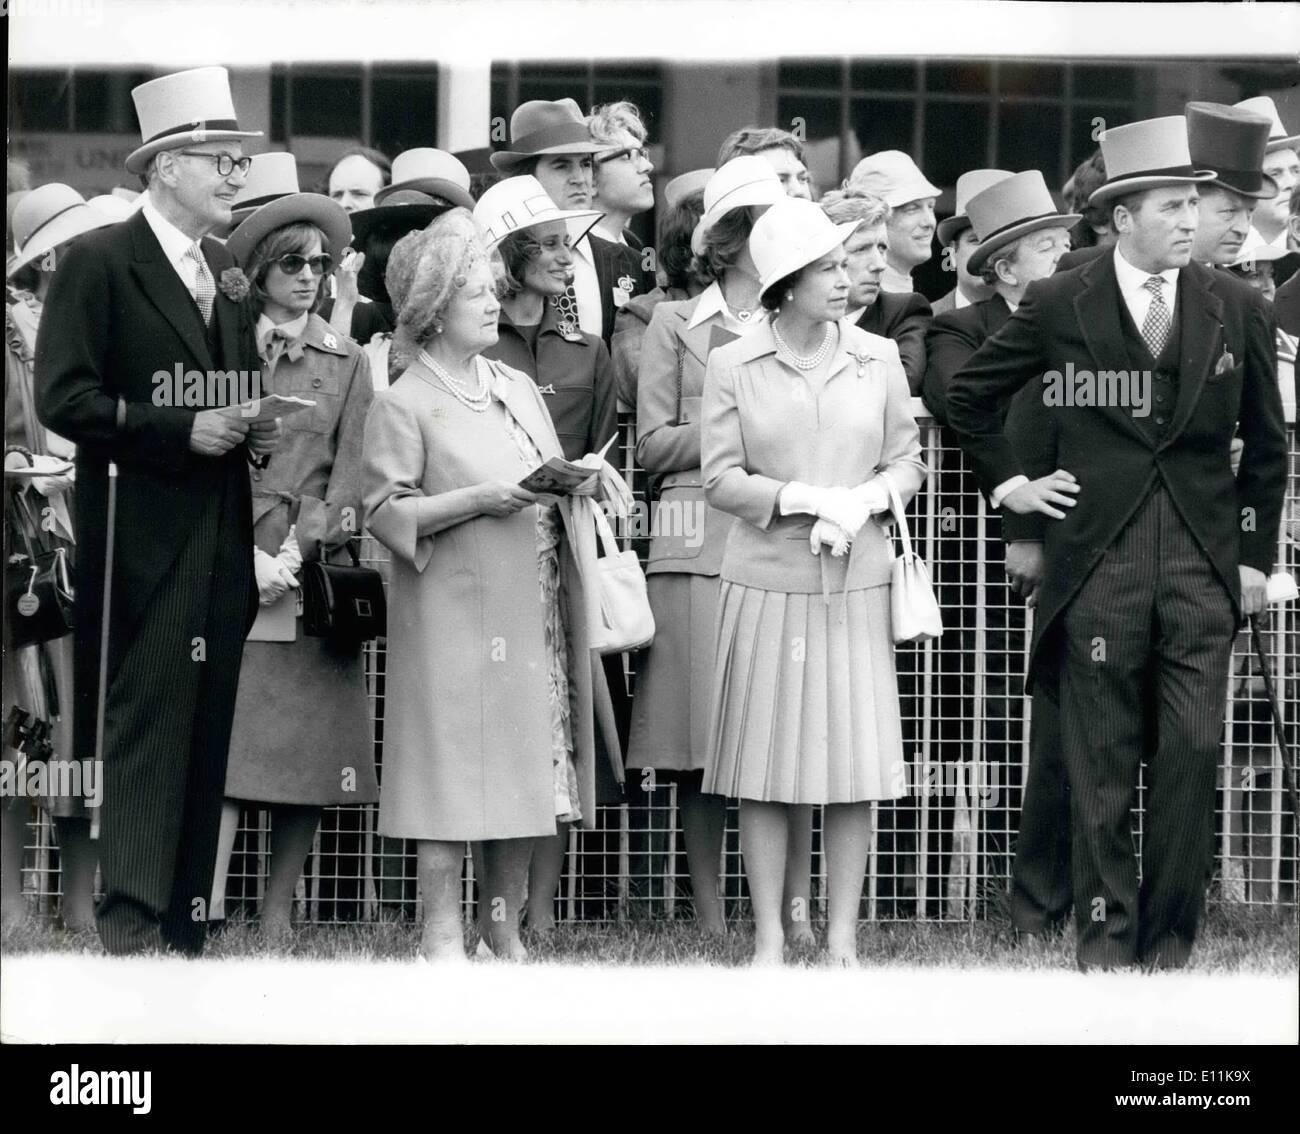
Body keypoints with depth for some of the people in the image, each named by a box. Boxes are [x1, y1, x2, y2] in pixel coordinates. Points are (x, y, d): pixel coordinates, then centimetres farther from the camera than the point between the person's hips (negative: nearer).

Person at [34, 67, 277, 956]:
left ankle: (186, 929, 12)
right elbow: (63, 399, -13)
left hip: (223, 542, 7)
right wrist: (180, 428, -19)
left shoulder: (227, 273, 16)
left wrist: (256, 432, 5)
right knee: (143, 728, -10)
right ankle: (130, 923, -12)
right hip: (145, 539, -7)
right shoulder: (100, 263, -6)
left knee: (206, 736, 7)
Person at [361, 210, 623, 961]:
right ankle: (443, 933, -1)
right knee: (454, 760, -6)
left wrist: (572, 485, 0)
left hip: (531, 611, 6)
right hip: (455, 613, -6)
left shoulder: (520, 389, 15)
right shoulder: (404, 405, -5)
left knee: (530, 769, 7)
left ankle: (505, 923, 17)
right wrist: (478, 500, -18)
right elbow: (386, 511, -11)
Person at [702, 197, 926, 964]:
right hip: (767, 584, -1)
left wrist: (862, 500, -11)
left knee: (855, 767, 1)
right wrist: (807, 498, -14)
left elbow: (908, 463, 8)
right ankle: (769, 938, 9)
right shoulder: (733, 367, -1)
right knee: (765, 766, 1)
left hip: (856, 585, 1)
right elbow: (721, 480, -2)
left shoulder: (877, 358, 5)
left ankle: (843, 938, 10)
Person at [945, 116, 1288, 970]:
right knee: (1102, 758, 2)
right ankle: (1107, 931, 9)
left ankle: (1171, 934, 6)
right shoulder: (1060, 307, 0)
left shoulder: (1238, 310, 5)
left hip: (1202, 562, 1)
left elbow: (1266, 445, 13)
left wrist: (1257, 556, 11)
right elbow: (969, 394, 13)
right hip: (1098, 559, -1)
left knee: (1193, 751, -3)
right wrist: (1006, 480, 7)